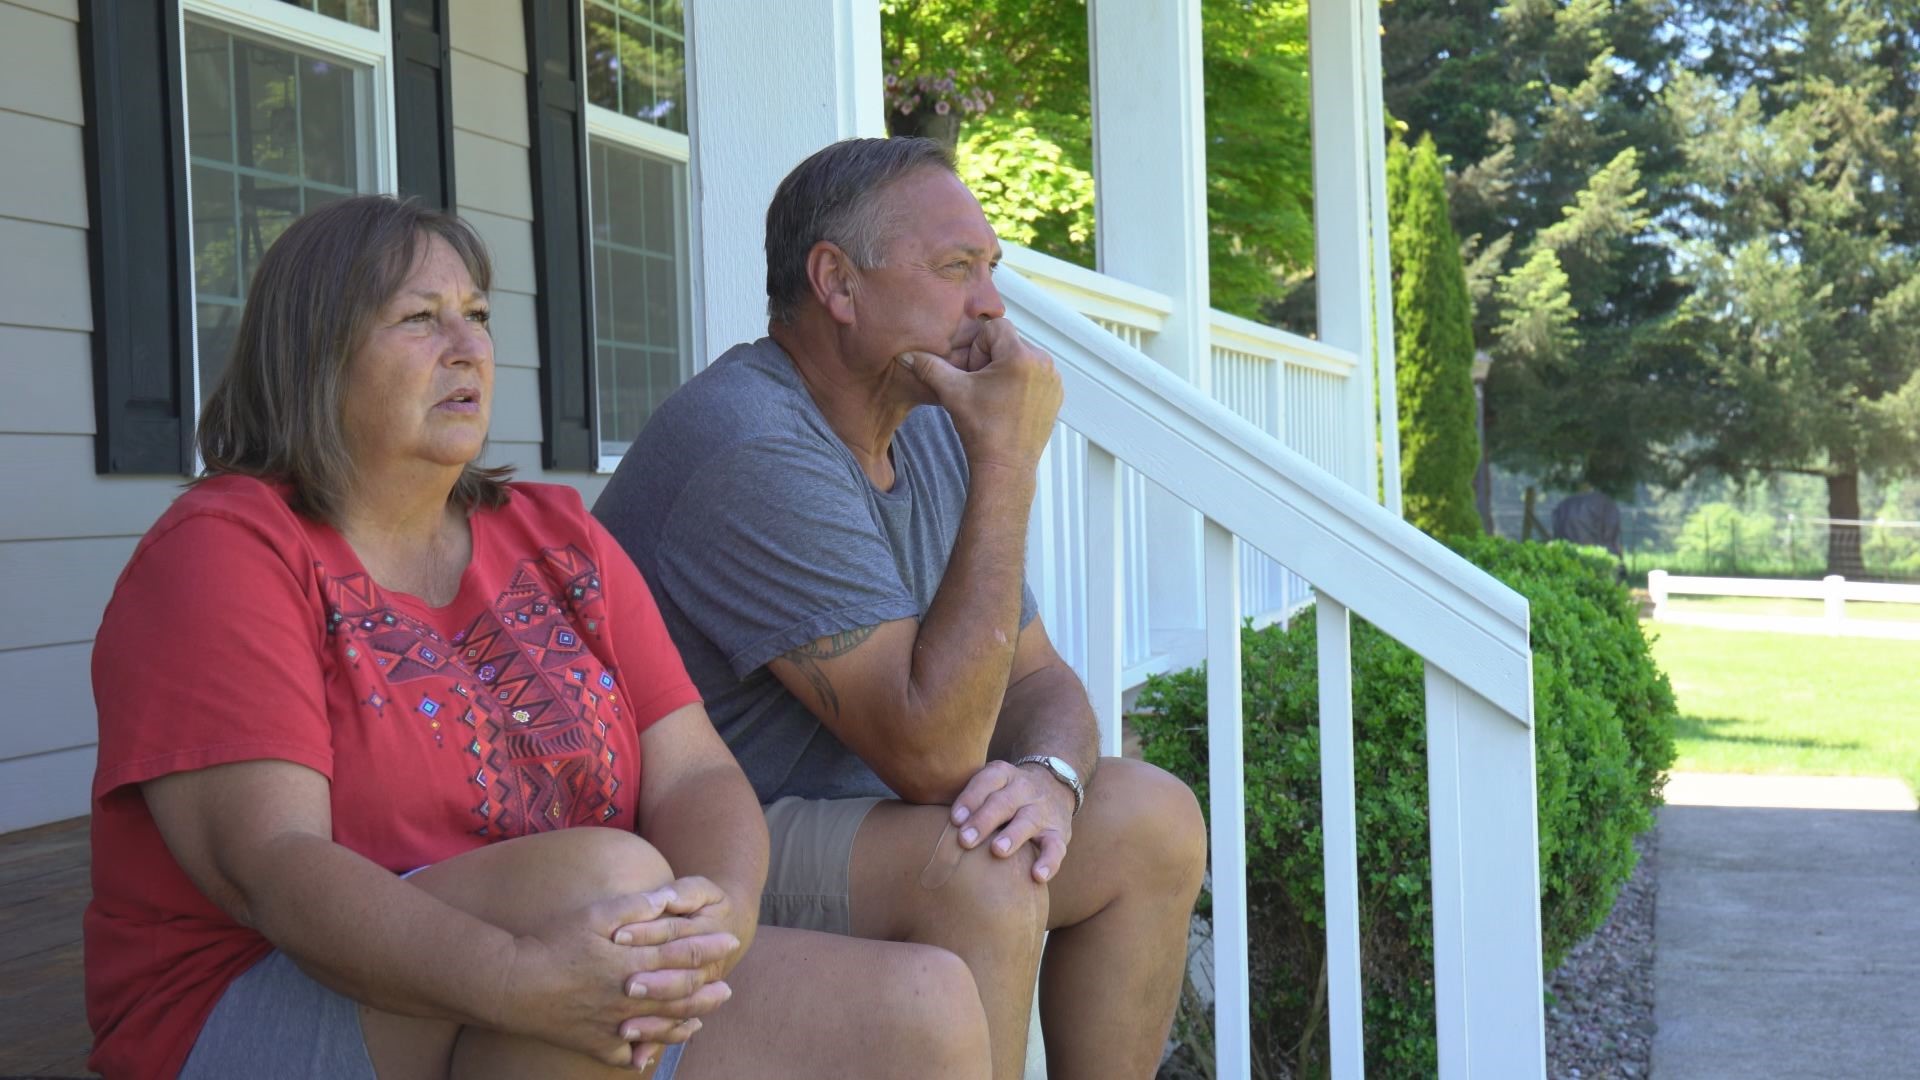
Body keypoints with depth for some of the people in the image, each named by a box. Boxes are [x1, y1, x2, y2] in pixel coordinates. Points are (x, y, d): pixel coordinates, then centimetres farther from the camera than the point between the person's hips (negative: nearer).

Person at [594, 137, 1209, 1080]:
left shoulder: (932, 437, 7)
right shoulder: (755, 454, -25)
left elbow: (1039, 682, 9)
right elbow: (932, 751, -28)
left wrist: (1048, 773, -17)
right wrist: (1008, 463, -25)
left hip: (841, 819, 9)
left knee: (1153, 821, 0)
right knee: (977, 870, -32)